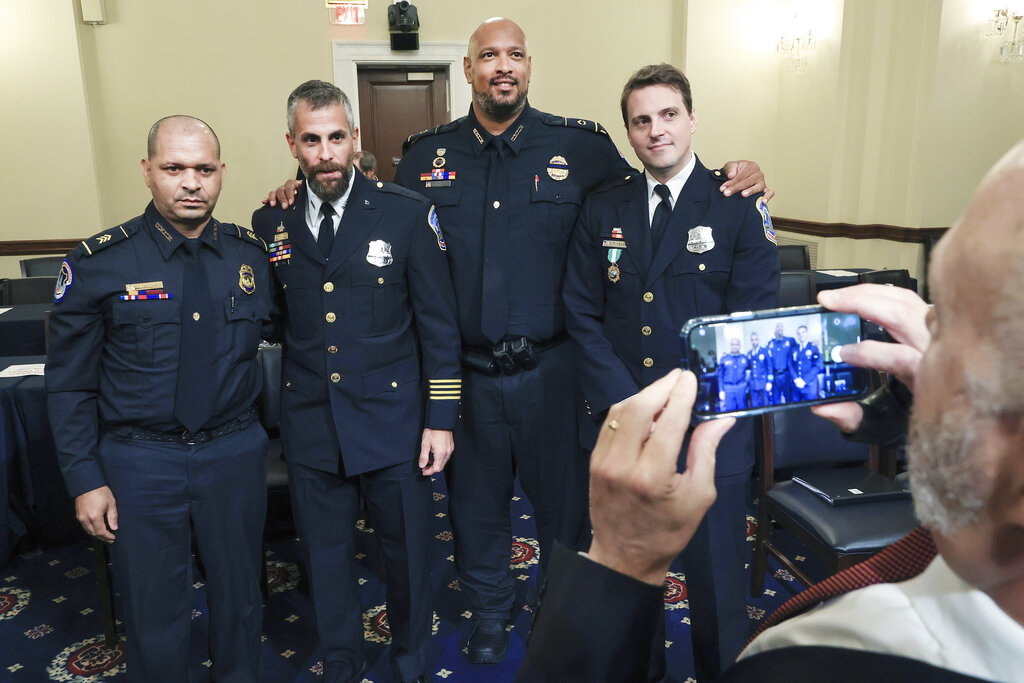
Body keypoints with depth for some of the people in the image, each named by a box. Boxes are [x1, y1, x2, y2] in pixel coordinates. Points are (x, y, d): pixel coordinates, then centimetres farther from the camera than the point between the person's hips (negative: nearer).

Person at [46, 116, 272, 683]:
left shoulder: (253, 254, -1)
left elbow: (273, 328, 13)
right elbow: (69, 384, -2)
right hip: (140, 463, -2)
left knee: (239, 599, 18)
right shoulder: (98, 264, -7)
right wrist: (85, 480, -5)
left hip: (236, 453, 2)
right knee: (154, 617, 14)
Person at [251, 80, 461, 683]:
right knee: (328, 556, 17)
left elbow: (438, 324, -5)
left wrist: (442, 419, -7)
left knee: (409, 551, 12)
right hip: (310, 424, 2)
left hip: (393, 419, -2)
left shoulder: (408, 214, -5)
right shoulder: (270, 223, 2)